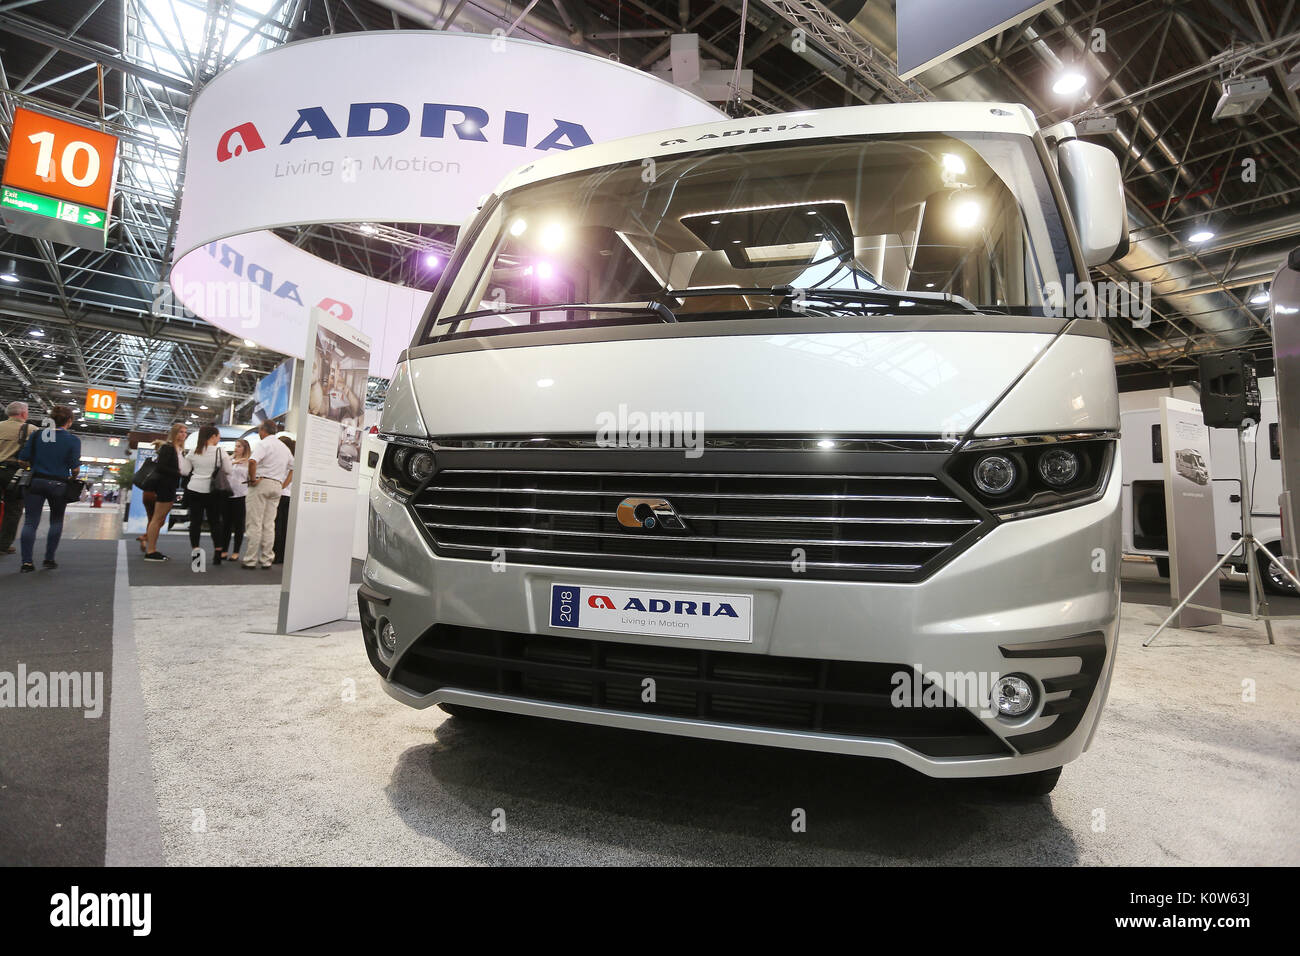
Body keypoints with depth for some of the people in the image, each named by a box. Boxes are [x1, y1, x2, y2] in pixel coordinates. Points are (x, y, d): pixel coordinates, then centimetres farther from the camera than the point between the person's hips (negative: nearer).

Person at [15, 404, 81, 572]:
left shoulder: (36, 435, 2)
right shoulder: (73, 440, -6)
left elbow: (22, 459, 0)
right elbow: (75, 468, -9)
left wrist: (35, 466, 20)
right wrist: (73, 477, 11)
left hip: (35, 481, 2)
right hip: (58, 484, -2)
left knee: (30, 521, 3)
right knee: (56, 521, 13)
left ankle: (26, 562, -3)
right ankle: (49, 559, 12)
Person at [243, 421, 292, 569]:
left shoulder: (263, 444, -7)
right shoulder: (284, 447, 17)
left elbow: (252, 461, -25)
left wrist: (252, 478, -14)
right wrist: (284, 484, 16)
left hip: (261, 483, -6)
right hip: (277, 486, 6)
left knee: (254, 524, -3)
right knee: (269, 524, 8)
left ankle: (250, 560, -1)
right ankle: (266, 560, 8)